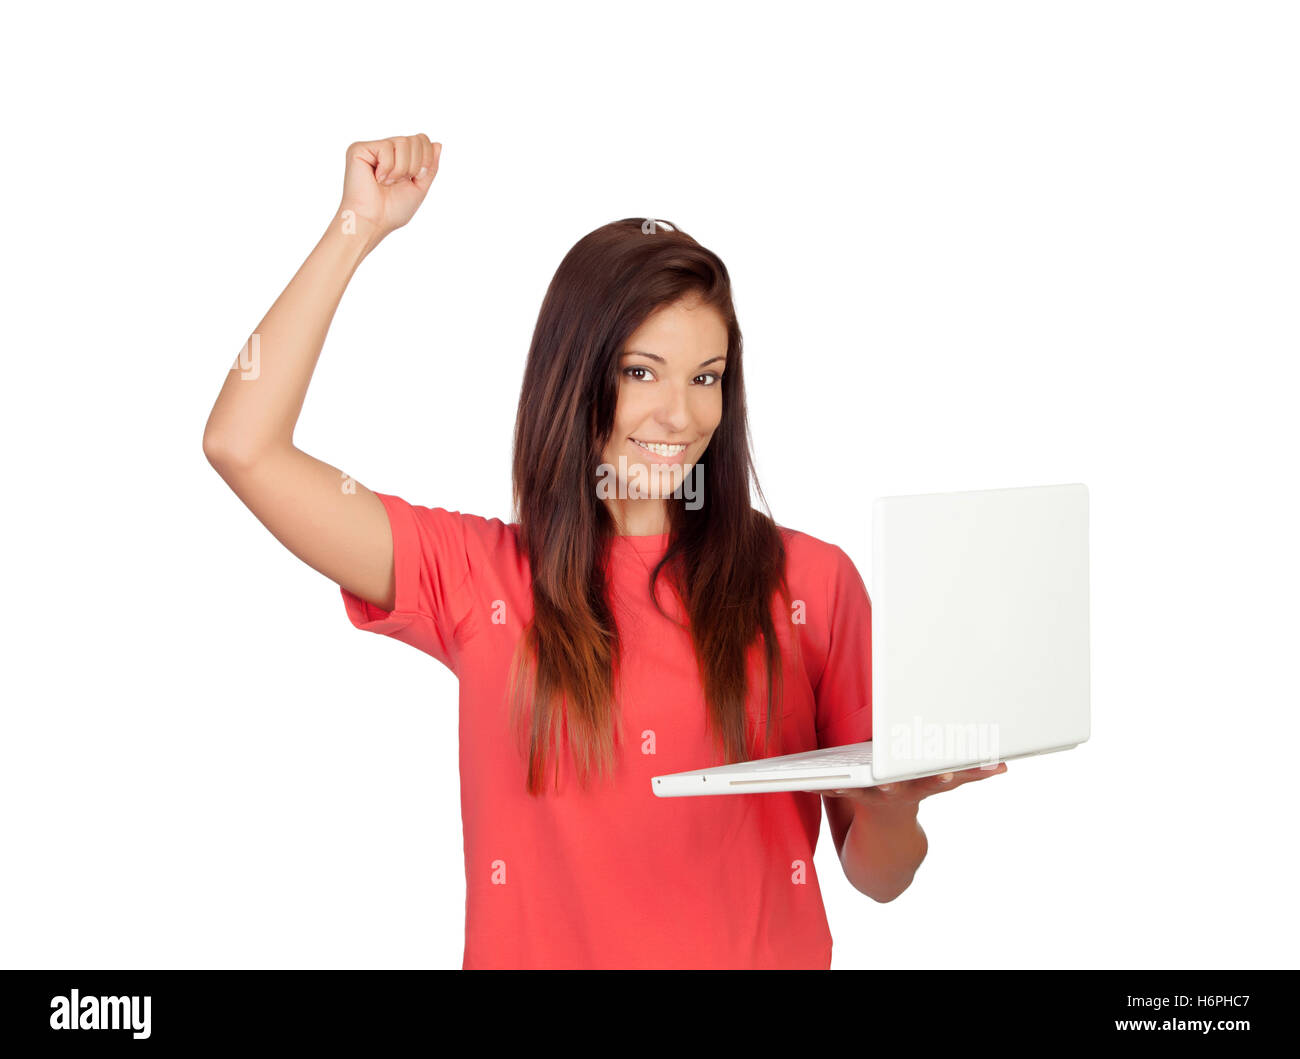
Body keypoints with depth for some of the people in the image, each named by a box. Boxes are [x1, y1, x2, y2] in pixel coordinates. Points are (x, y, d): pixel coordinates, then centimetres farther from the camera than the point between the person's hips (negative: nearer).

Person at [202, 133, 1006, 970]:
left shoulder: (812, 581, 4)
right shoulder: (482, 577, 3)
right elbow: (244, 447, -3)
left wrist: (894, 802, -13)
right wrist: (359, 229, -1)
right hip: (538, 947, 0)